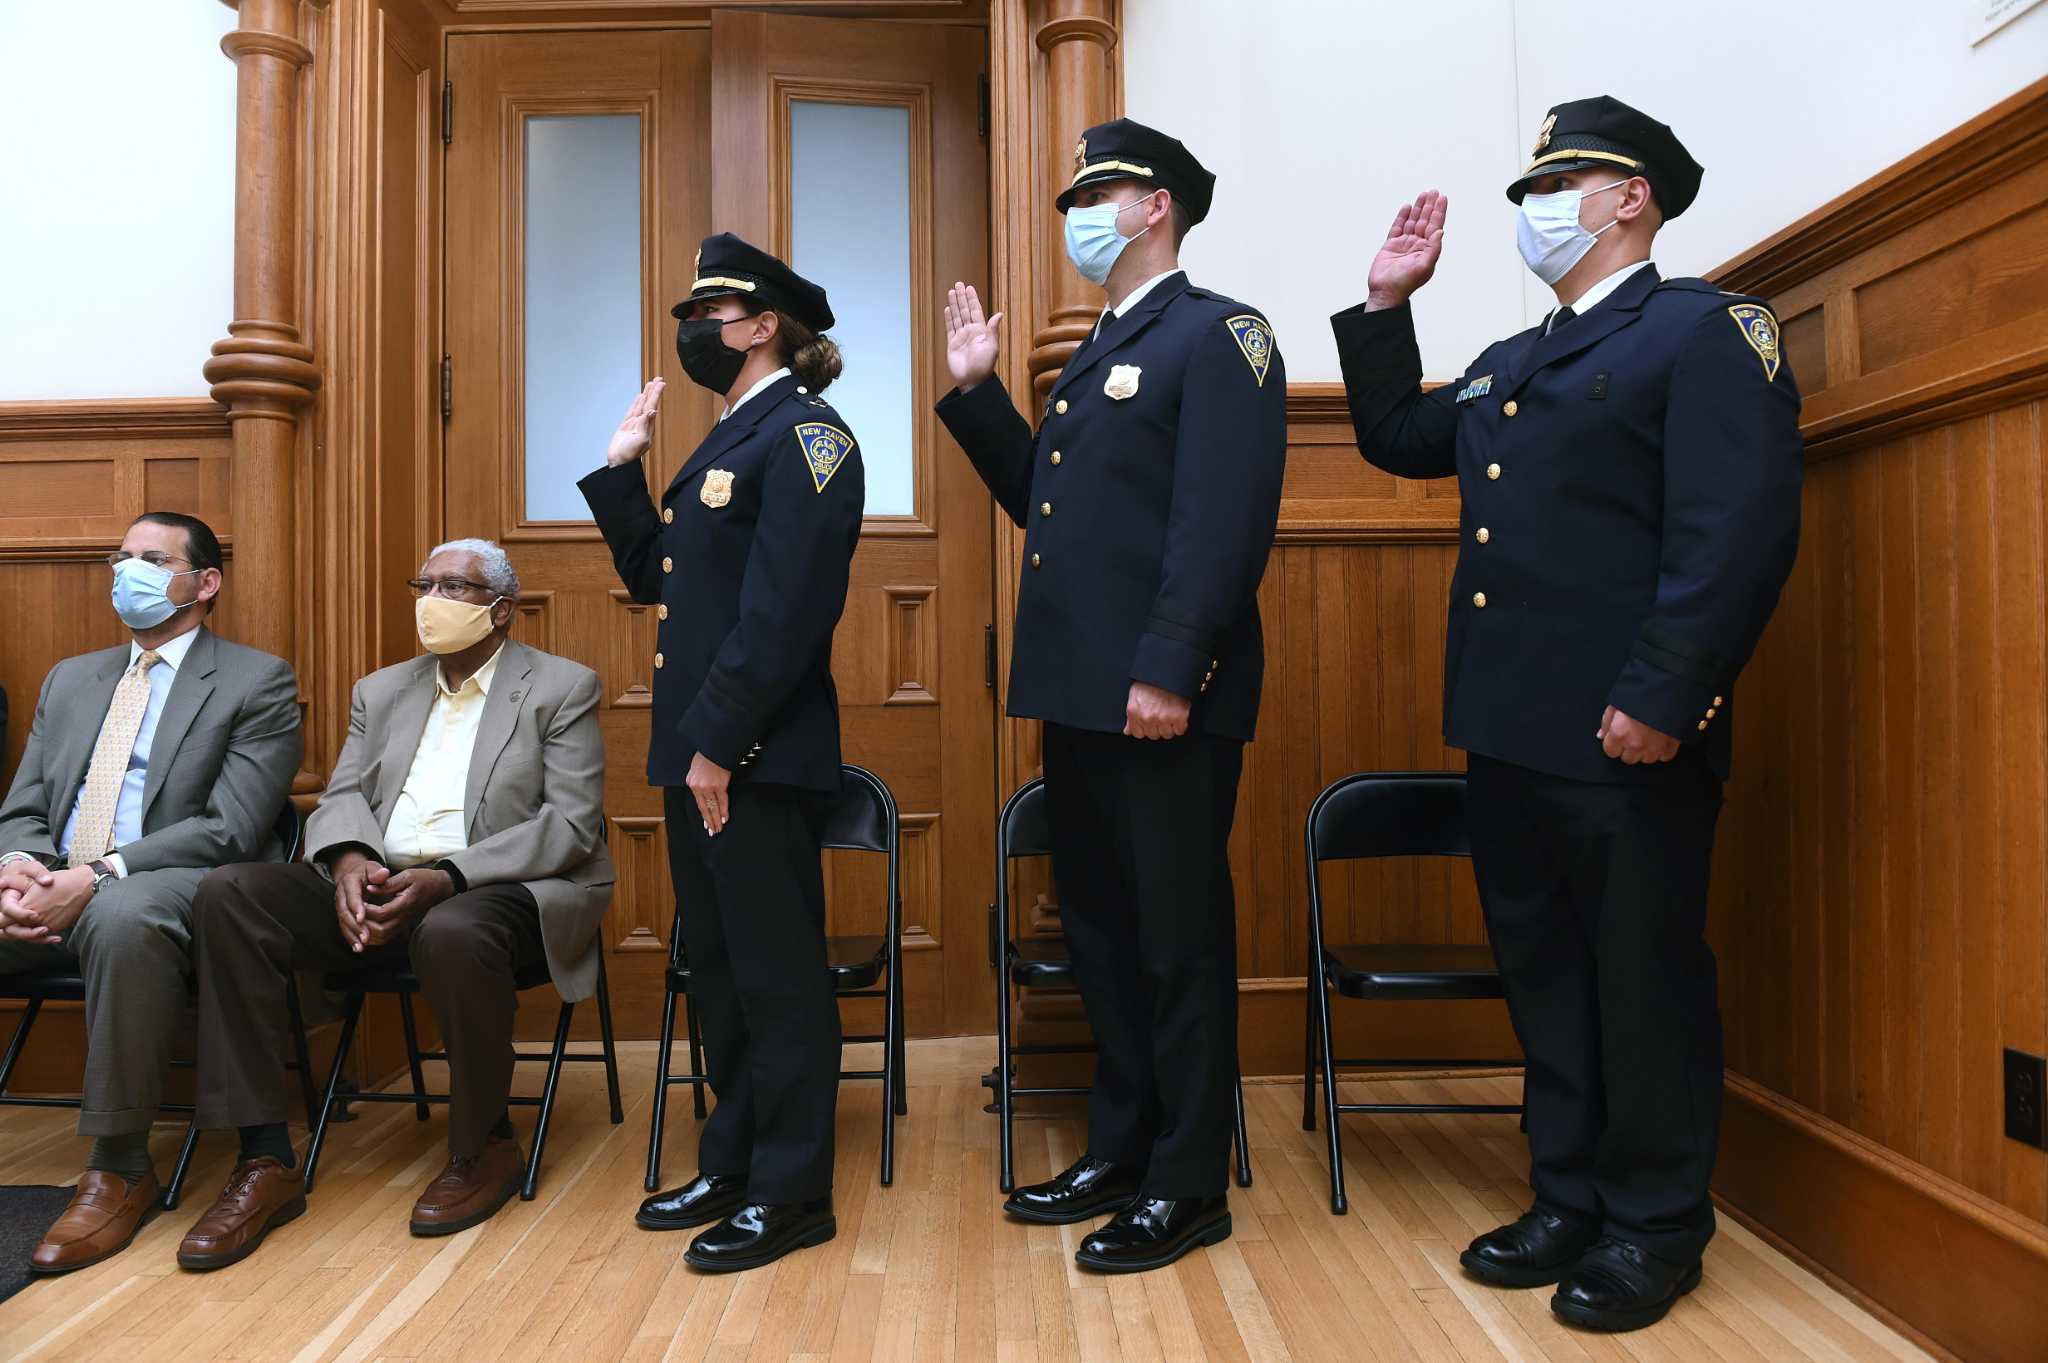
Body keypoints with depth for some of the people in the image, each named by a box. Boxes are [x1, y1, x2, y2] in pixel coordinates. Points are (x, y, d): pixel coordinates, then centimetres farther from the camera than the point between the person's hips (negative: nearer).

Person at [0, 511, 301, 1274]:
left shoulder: (256, 682, 1)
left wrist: (99, 876, -21)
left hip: (180, 890, -6)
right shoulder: (70, 680, 22)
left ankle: (120, 1169, -25)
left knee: (122, 919, -39)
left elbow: (231, 829, -10)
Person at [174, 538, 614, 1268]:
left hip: (498, 888, -5)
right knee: (228, 893, -18)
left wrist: (446, 877, -21)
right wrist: (349, 860, -15)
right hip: (377, 886, 6)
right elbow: (341, 798, 11)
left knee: (451, 934, -39)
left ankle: (485, 1145, -12)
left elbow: (572, 823, -9)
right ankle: (265, 1161, -16)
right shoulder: (381, 691, 20)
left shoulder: (563, 688, 1)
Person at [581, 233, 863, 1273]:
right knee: (717, 965, 16)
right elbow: (654, 577, 19)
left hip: (758, 756, -10)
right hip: (698, 746, 10)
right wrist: (622, 468, 11)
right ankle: (732, 1164, 29)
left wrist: (719, 741, -21)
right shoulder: (728, 440, 20)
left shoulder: (804, 435, -10)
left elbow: (786, 607, -20)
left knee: (776, 974, 0)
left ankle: (792, 1193, 13)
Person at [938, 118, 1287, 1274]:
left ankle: (1189, 1186, 15)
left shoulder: (1219, 334, -5)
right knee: (1102, 927, 15)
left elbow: (1225, 517, -17)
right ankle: (1120, 1152, 30)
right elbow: (1041, 501, 21)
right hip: (1081, 696, 9)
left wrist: (1169, 669, -25)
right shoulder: (1097, 354, 23)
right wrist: (976, 392, 14)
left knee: (1179, 939, 1)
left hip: (1163, 700, -9)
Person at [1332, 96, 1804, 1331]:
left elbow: (1740, 529, -16)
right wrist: (1387, 306, 19)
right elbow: (1399, 440, 27)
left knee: (1645, 983, 5)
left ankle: (1656, 1228, 21)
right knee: (1545, 979, 15)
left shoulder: (1708, 329, -5)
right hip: (1509, 730, 8)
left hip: (1623, 736, -8)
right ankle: (1571, 1202, 29)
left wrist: (1662, 698, -23)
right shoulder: (1507, 366, 20)